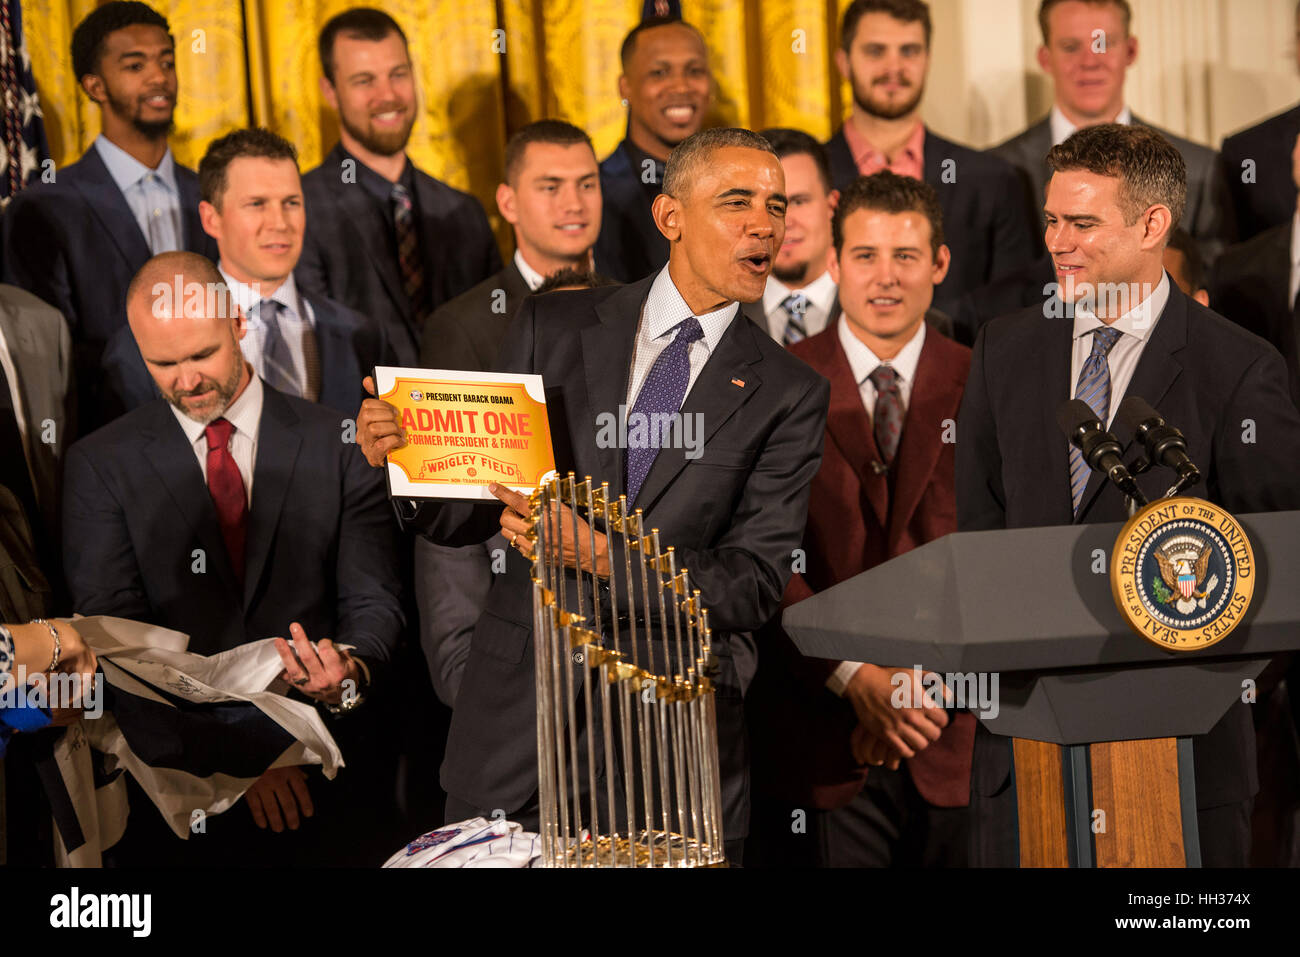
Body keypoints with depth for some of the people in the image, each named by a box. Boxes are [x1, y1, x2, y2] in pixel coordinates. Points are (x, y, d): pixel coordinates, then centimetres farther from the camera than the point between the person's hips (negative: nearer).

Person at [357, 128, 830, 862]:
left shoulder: (789, 395, 1)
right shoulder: (555, 328, 5)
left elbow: (757, 583, -7)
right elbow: (468, 515, 6)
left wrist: (606, 556, -21)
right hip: (517, 720, 1)